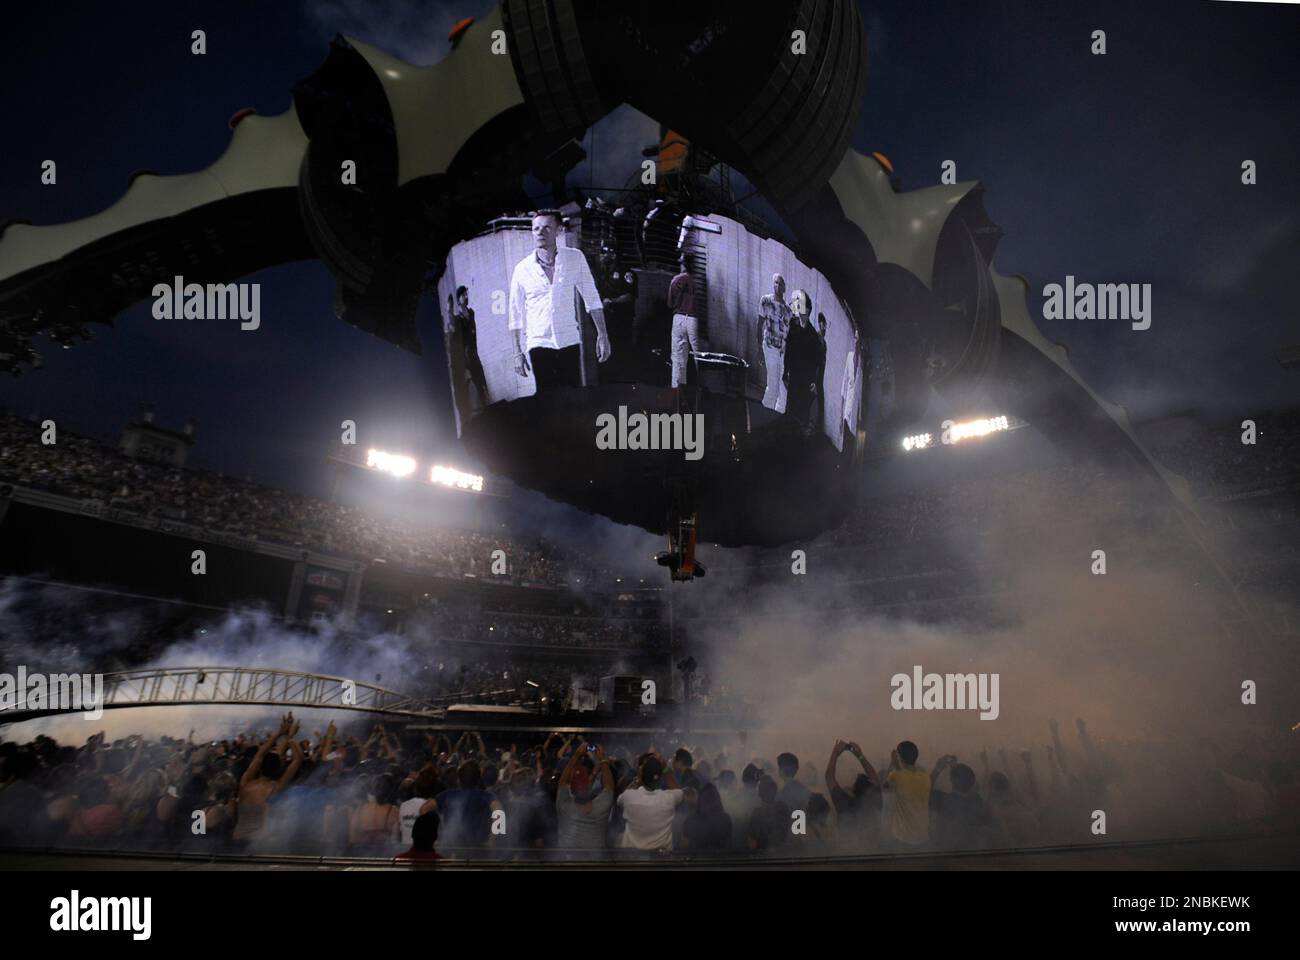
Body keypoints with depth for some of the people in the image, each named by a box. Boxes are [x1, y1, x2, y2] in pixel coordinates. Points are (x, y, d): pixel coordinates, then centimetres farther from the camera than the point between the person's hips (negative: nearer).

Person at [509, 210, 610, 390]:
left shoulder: (575, 258, 3)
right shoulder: (522, 269, 2)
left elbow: (592, 299, 7)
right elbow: (516, 315, 8)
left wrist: (602, 335, 1)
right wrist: (517, 353, 6)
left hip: (570, 342, 0)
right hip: (539, 345, 0)